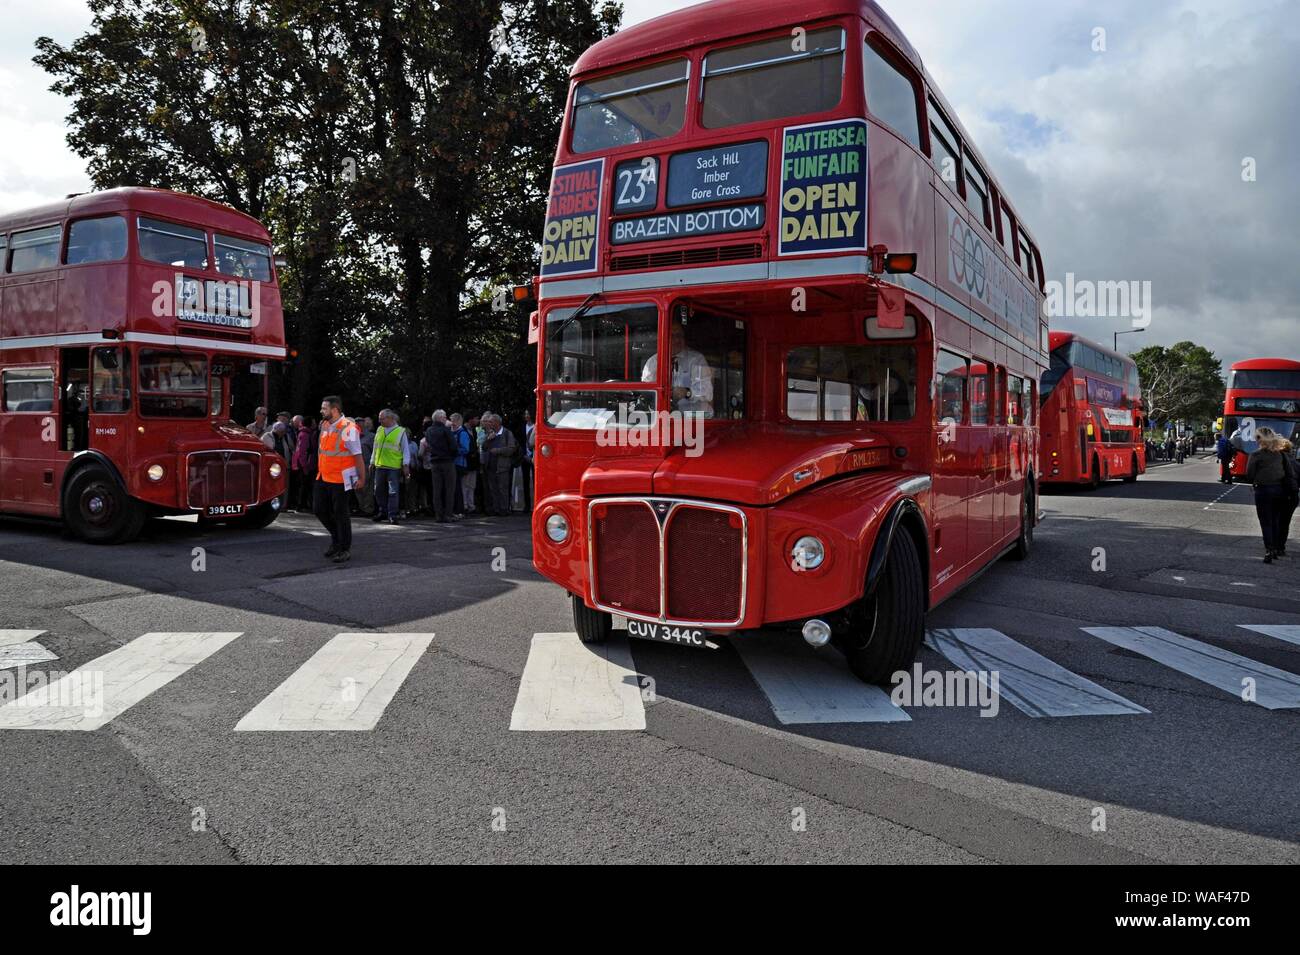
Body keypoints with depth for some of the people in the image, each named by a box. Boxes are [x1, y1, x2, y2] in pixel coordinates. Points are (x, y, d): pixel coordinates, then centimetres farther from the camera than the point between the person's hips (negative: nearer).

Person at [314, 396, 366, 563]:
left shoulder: (348, 428, -16)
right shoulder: (325, 425, 9)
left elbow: (358, 456, -14)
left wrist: (361, 478, -13)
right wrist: (321, 471, 19)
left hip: (340, 479, -8)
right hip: (323, 477, 8)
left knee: (340, 513, 0)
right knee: (319, 509, 11)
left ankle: (345, 549, 13)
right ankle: (336, 538, 32)